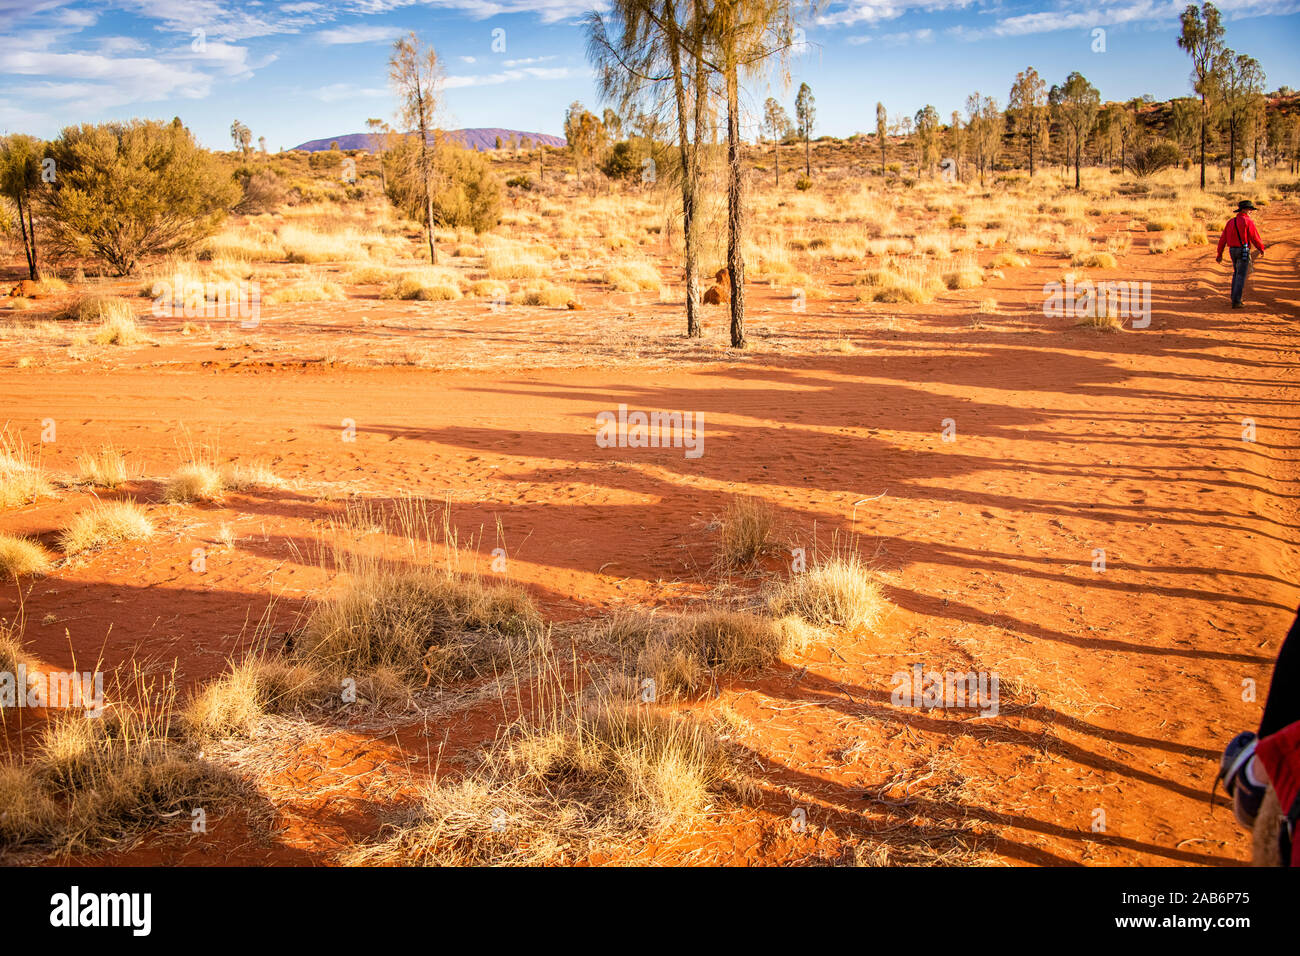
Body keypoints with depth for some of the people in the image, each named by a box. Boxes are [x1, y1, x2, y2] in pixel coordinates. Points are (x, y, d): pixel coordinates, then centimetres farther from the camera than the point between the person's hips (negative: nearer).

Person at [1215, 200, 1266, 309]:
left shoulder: (1231, 221, 8)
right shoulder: (1248, 222, -10)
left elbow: (1223, 239, 9)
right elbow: (1255, 238, -9)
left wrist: (1219, 253, 14)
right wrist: (1261, 249, 8)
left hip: (1232, 250, 6)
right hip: (1243, 251, -6)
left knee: (1237, 273, 22)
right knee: (1241, 276, -5)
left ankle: (1235, 298, 23)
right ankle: (1236, 302, -10)